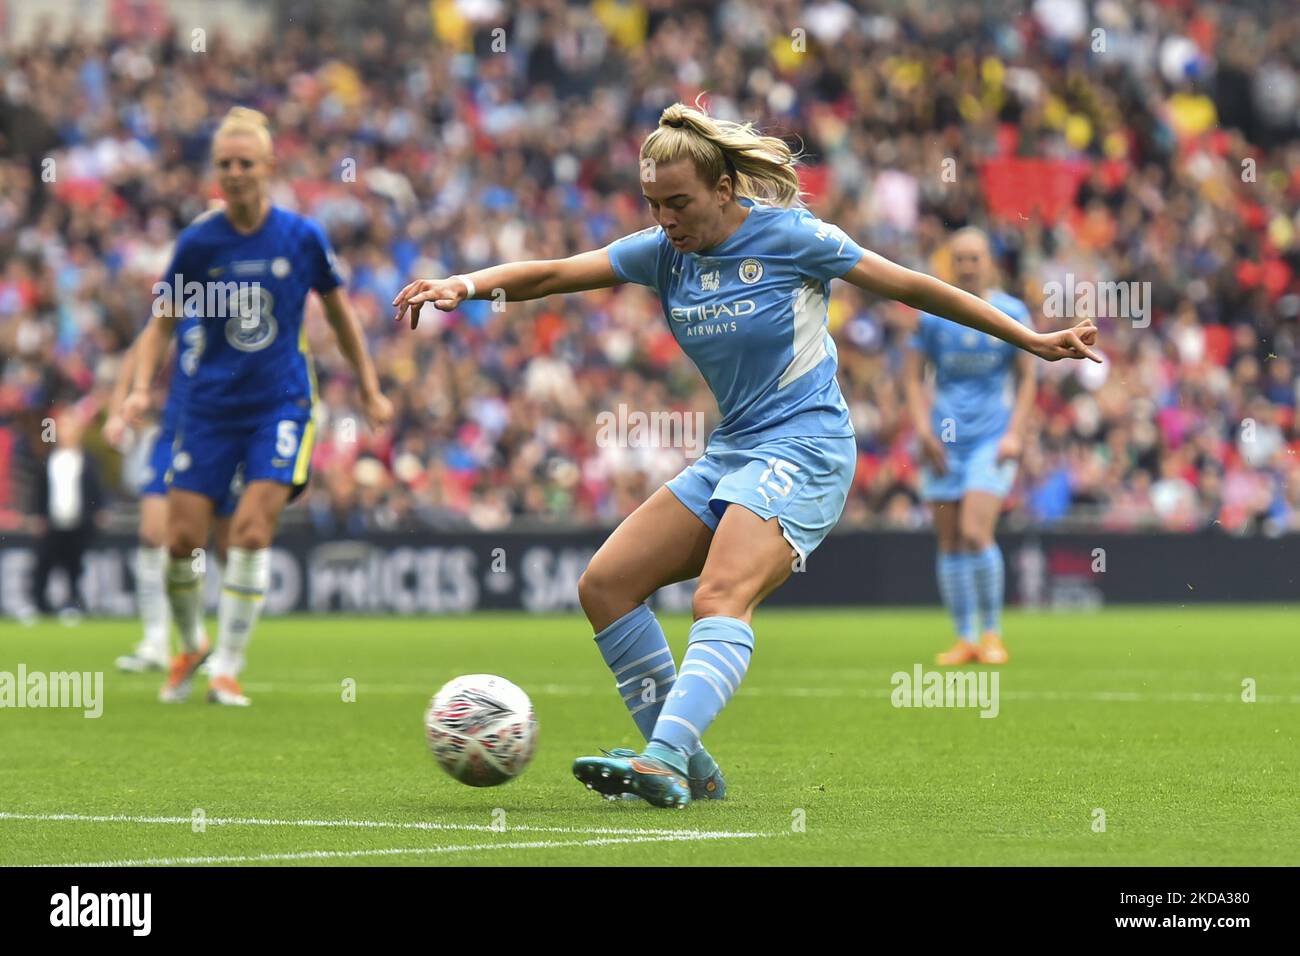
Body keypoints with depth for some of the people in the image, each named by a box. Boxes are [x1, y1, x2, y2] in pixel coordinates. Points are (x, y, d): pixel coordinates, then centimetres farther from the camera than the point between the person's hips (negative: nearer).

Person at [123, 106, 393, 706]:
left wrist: (370, 390, 14)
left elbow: (340, 314, 10)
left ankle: (226, 668, -7)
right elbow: (162, 321, 5)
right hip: (210, 405, 1)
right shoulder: (199, 242, -4)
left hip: (280, 405, -1)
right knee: (183, 539, -4)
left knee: (252, 529, -16)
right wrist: (141, 388, -10)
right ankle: (191, 645, 24)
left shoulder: (302, 237, -4)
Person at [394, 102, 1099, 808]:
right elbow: (551, 274, -2)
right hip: (730, 452, 8)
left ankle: (665, 759, -46)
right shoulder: (664, 251, 5)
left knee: (719, 599, -30)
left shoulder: (787, 236, -10)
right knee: (604, 587, 0)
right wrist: (467, 285, -22)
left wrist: (1033, 341, 0)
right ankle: (686, 766, 1)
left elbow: (910, 287, -3)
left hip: (803, 449, -8)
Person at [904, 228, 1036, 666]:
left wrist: (1015, 433, -3)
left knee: (976, 533, -16)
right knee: (950, 542, 1)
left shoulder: (1012, 313, 2)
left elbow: (1027, 377, 7)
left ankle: (992, 633, -3)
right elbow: (912, 375, 8)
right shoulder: (932, 314, 3)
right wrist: (924, 430, -4)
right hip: (945, 440, 2)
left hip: (992, 438, -2)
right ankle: (964, 638, 10)